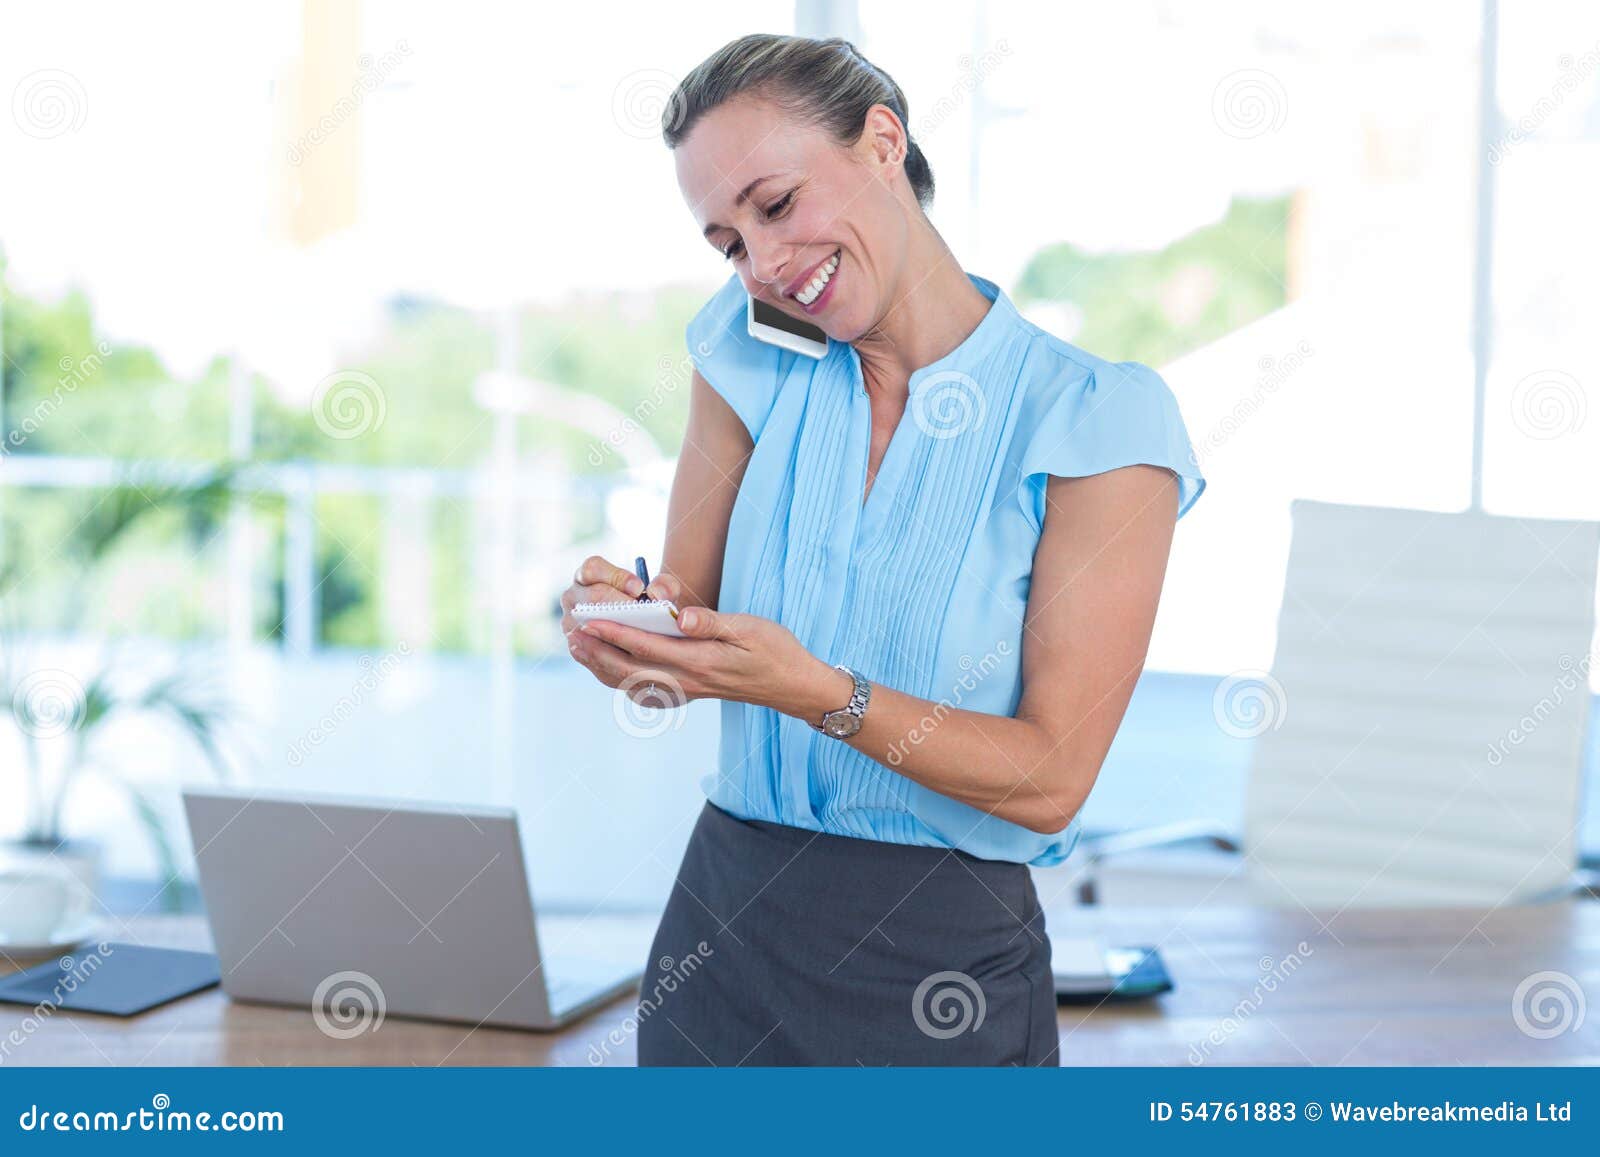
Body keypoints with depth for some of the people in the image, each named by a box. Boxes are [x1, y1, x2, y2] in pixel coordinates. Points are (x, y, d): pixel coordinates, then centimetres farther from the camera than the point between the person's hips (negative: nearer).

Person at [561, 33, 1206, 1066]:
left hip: (944, 968, -4)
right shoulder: (753, 364, 2)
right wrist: (632, 616, -19)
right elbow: (691, 613, 4)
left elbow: (1049, 780, -15)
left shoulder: (1099, 422, -13)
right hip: (724, 924, 4)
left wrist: (815, 692, -27)